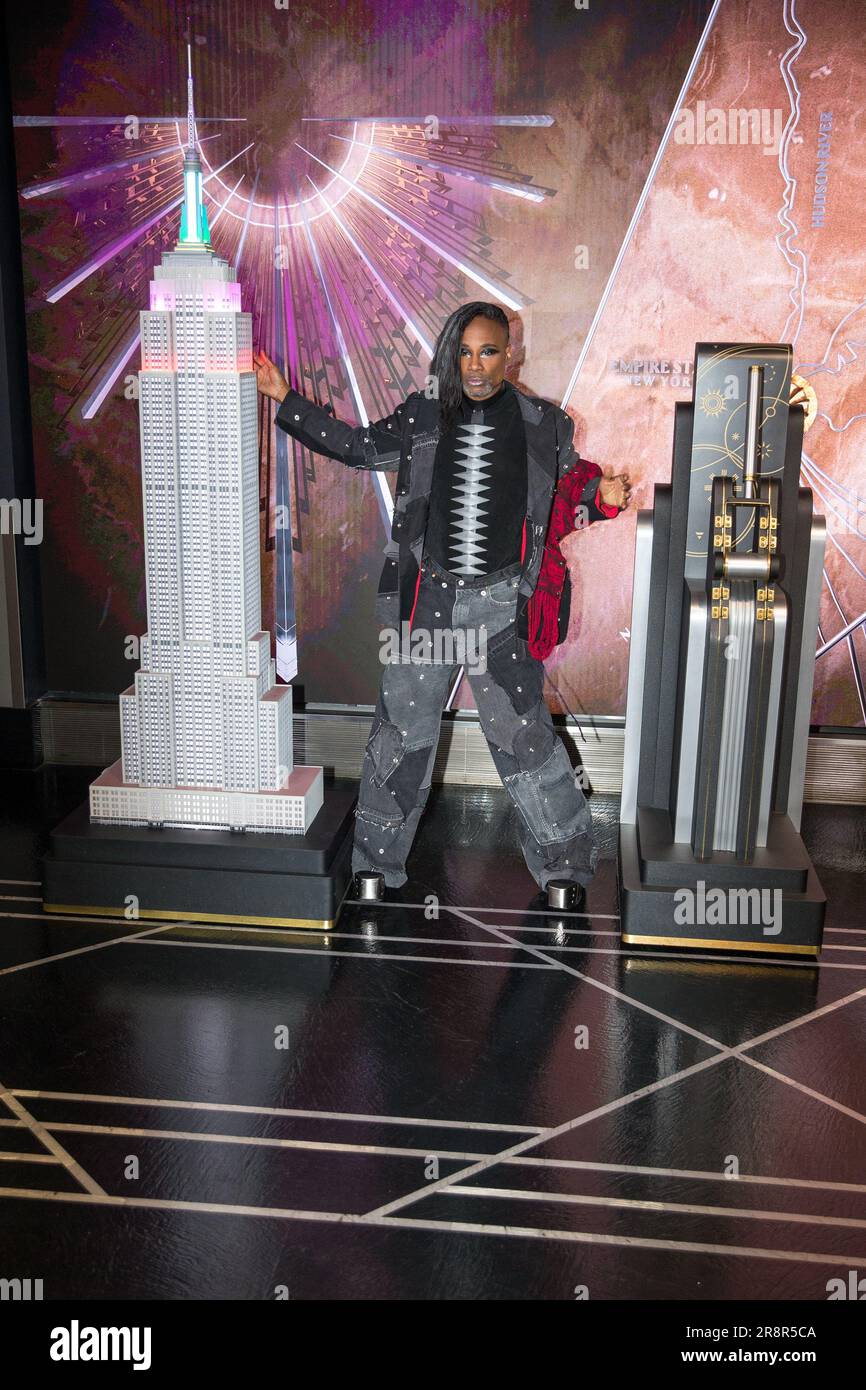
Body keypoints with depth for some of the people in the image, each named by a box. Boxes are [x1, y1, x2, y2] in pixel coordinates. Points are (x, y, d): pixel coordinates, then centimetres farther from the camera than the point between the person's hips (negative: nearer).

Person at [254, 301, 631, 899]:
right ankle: (377, 860, 24)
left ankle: (564, 858, 19)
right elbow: (359, 446, 15)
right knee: (402, 727, 8)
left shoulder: (543, 425, 2)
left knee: (522, 732, 2)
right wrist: (285, 399, 12)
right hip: (428, 597, 2)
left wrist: (603, 496, -10)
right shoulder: (423, 415, 4)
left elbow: (571, 491, 13)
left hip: (502, 602, -1)